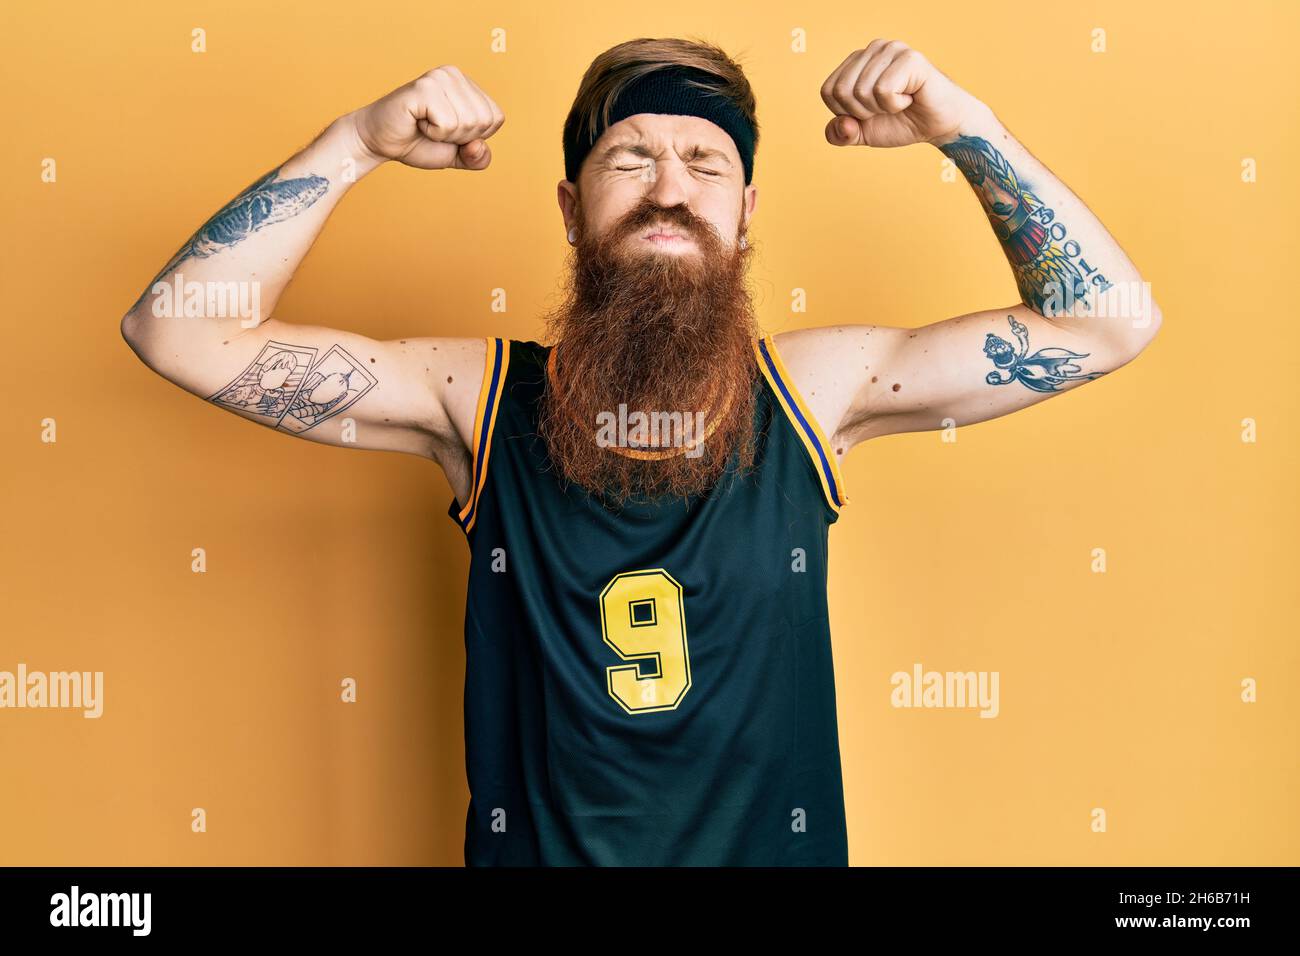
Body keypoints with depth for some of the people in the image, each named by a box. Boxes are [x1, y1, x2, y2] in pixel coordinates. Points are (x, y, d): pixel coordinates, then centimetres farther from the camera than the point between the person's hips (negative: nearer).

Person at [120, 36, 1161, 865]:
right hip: (534, 843, 0)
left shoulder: (814, 387, -5)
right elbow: (177, 328, -9)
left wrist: (964, 125, -10)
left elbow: (1111, 318, -2)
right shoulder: (481, 395, -7)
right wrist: (357, 142, -16)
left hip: (777, 843, 1)